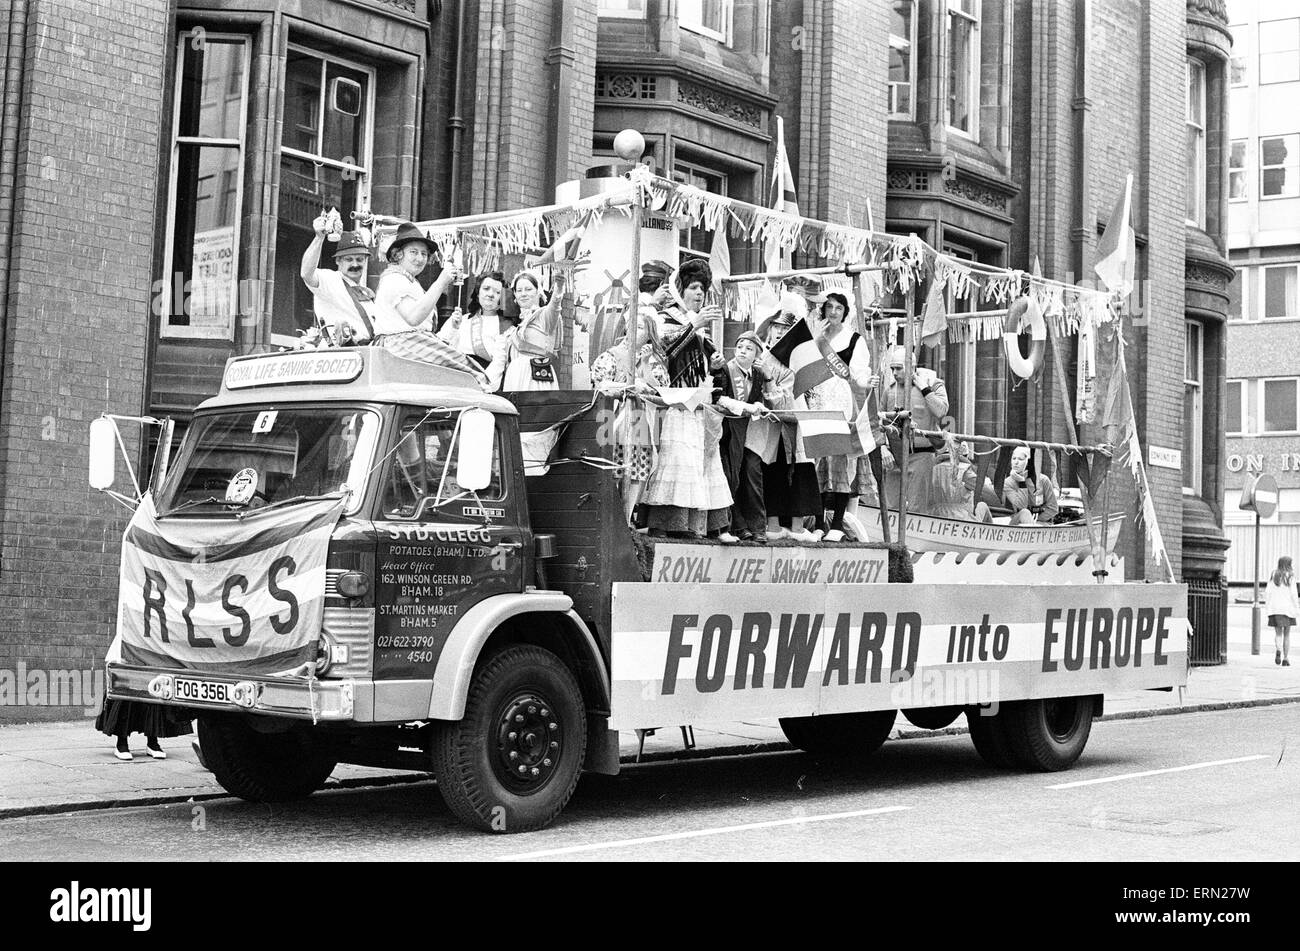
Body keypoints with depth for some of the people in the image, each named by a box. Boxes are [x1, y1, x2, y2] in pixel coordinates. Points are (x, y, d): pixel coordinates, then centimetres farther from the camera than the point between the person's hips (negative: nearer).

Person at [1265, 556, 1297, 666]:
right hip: (1287, 608, -2)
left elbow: (1267, 592, 2)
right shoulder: (1290, 576, -4)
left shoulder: (1273, 575, 5)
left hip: (1275, 608, 2)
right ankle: (1286, 658, 9)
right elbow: (1293, 593, -8)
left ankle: (1278, 649, -22)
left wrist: (1267, 607, 8)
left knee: (1278, 633, 7)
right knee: (1287, 634, 10)